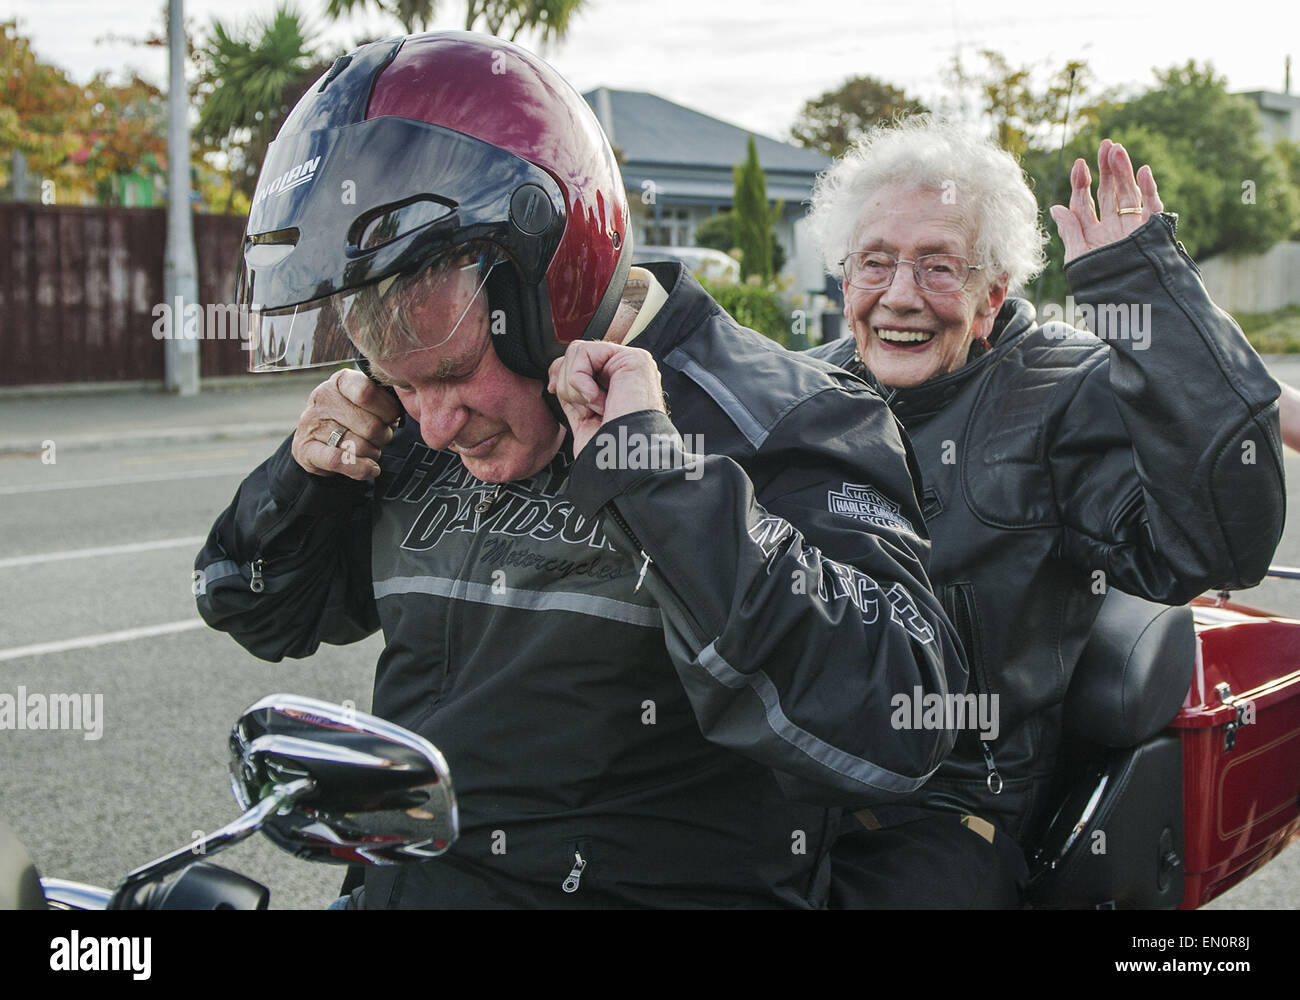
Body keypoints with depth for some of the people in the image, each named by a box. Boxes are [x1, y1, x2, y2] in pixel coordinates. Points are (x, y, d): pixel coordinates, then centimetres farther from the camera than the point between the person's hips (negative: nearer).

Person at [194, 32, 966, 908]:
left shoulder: (783, 422, -12)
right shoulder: (415, 436, 7)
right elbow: (267, 613, 21)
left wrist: (653, 465, -26)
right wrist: (303, 476, 2)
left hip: (641, 888, -5)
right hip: (399, 883, 5)